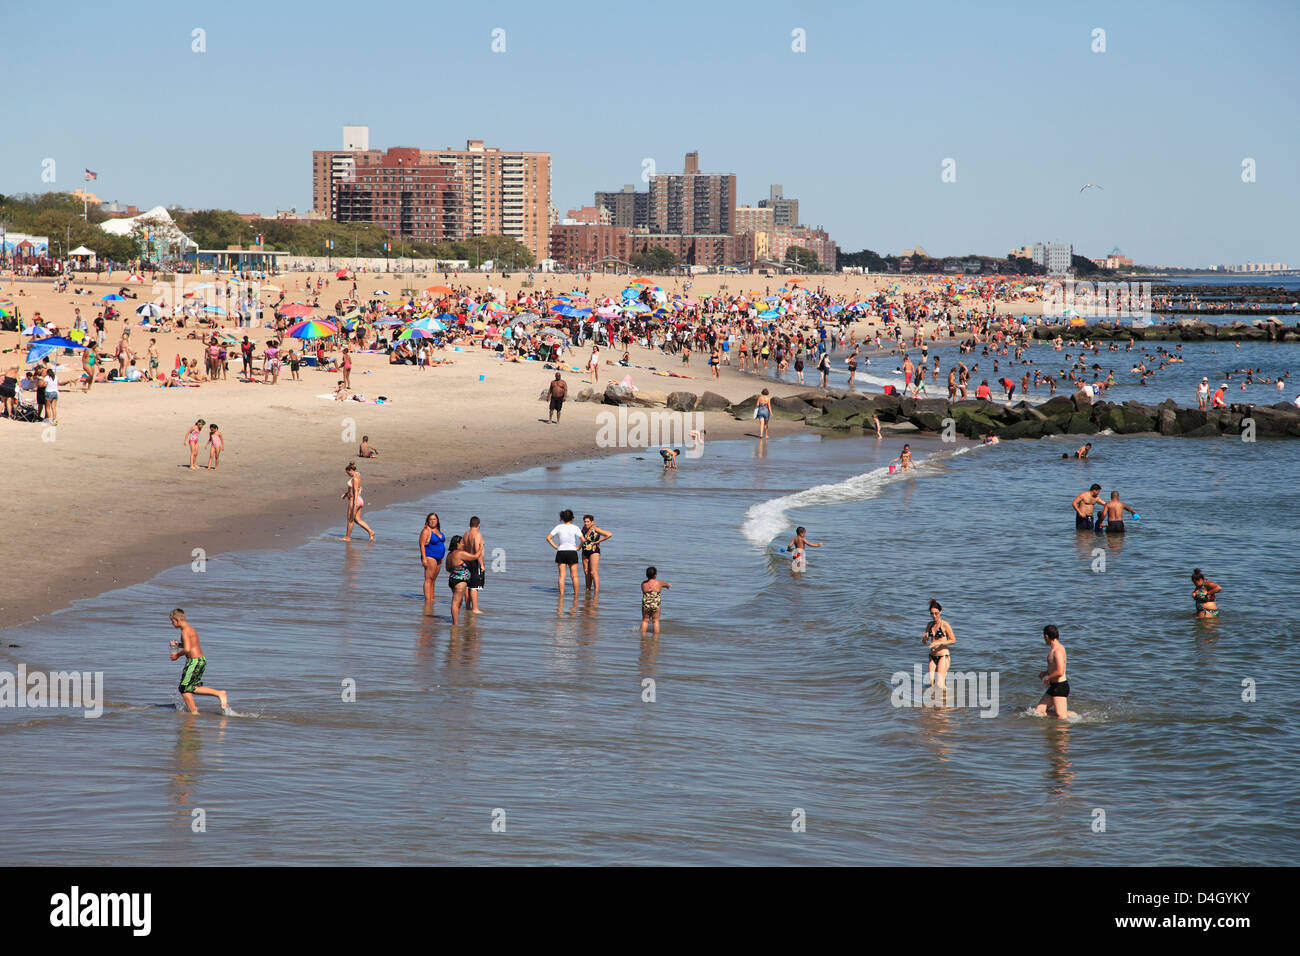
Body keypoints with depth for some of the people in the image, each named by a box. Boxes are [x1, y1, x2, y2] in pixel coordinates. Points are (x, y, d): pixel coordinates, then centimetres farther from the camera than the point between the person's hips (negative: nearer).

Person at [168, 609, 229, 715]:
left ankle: (194, 712, 3)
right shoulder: (190, 628, 15)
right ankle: (220, 694, 9)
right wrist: (178, 644, 16)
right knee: (193, 688, 17)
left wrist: (177, 654, -9)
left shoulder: (185, 631, -16)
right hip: (201, 659, 10)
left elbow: (187, 649, -26)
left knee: (184, 689, 1)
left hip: (194, 661, -10)